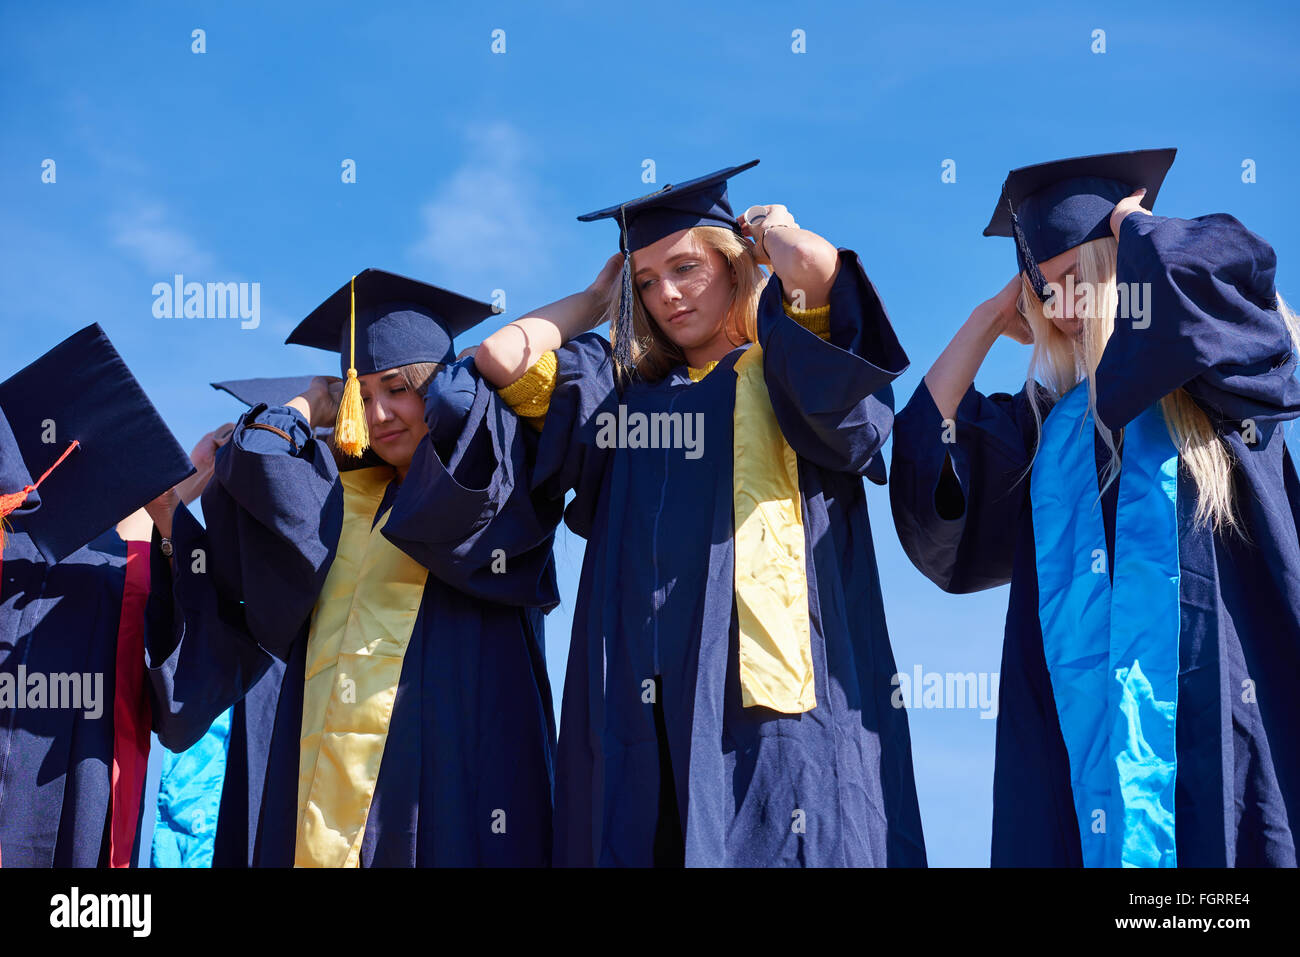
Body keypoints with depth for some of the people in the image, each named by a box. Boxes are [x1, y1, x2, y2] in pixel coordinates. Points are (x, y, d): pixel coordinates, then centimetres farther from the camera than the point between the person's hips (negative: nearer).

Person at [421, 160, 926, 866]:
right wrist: (597, 299, 23)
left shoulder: (789, 368, 10)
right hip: (646, 699, 4)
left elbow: (817, 266, -11)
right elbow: (501, 358, 9)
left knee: (769, 848, -11)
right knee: (641, 844, -3)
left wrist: (770, 231, 12)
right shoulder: (621, 389, 21)